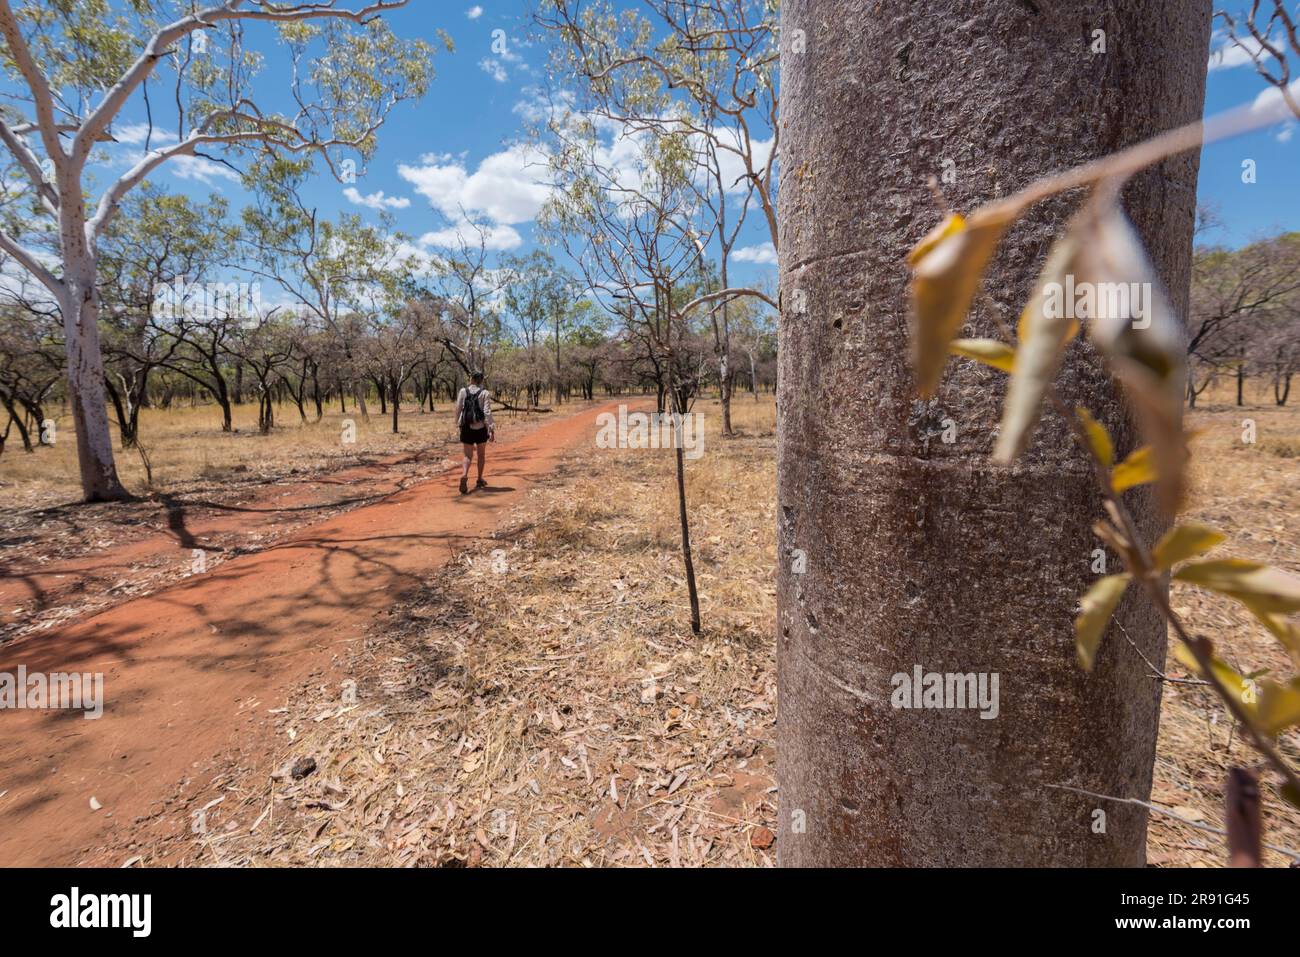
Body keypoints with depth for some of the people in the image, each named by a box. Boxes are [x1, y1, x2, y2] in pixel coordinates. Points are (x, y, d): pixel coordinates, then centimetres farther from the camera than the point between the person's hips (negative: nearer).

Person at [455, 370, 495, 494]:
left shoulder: (463, 391, 0)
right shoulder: (485, 393, -6)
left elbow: (458, 409, 3)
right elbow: (487, 412, -13)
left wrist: (458, 423, 19)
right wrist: (491, 429, -13)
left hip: (466, 428, 1)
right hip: (480, 428, -1)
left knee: (468, 455, 6)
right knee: (481, 454, 17)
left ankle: (464, 475, -22)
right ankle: (479, 480, 25)